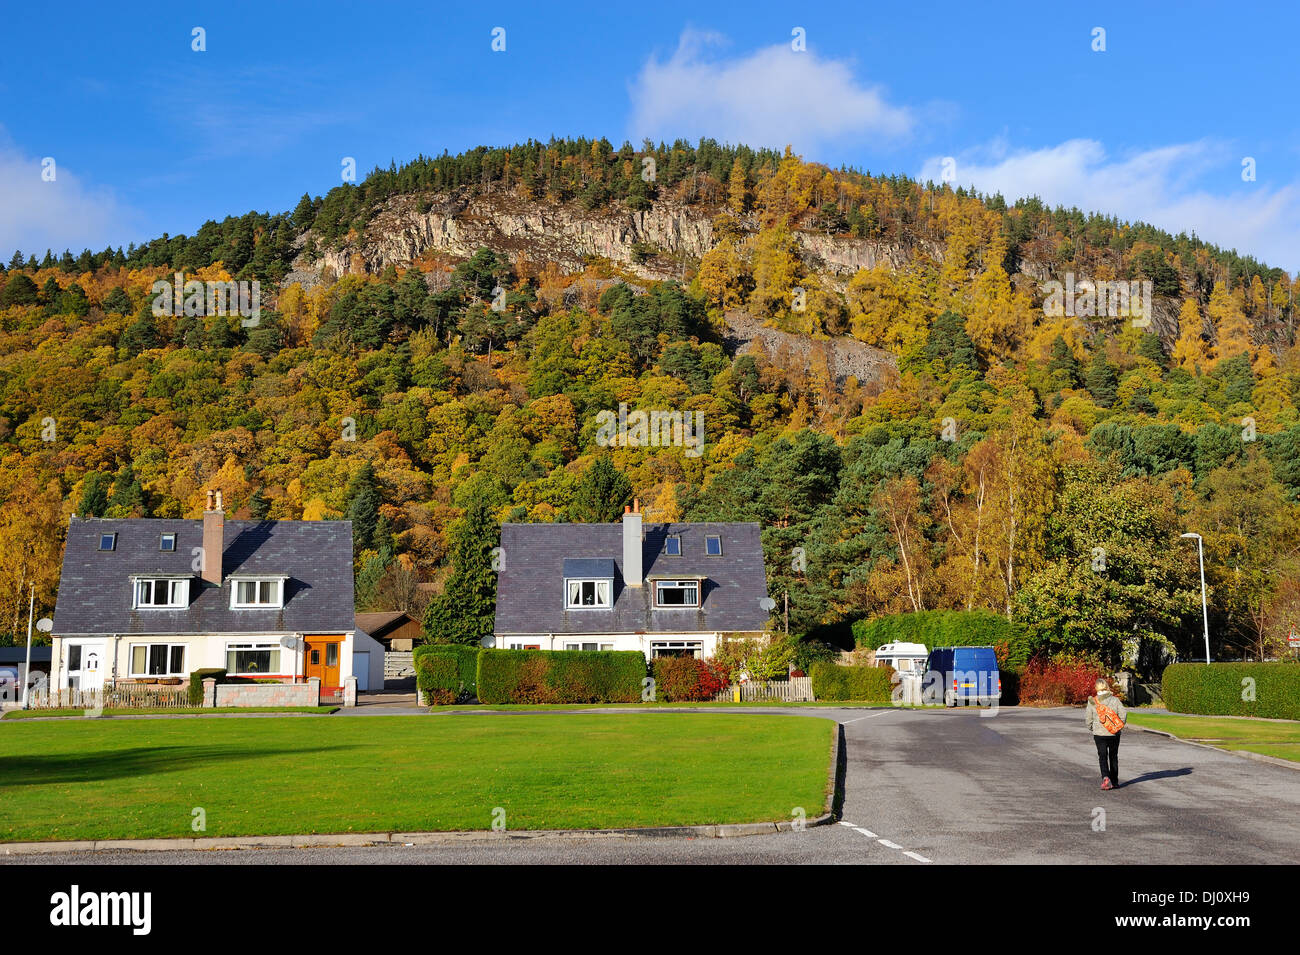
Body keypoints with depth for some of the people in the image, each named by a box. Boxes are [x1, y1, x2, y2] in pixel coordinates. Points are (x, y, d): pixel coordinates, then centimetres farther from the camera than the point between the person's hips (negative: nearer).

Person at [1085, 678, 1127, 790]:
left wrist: (1090, 729, 16)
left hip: (1099, 734, -1)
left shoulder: (1092, 702, -6)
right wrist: (1120, 726, 10)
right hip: (1114, 734, 1)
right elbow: (1123, 713, -7)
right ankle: (1114, 782, 19)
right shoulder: (1115, 700, -6)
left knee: (1102, 756, 3)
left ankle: (1105, 777, -21)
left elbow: (1088, 717, -1)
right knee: (1113, 756, 14)